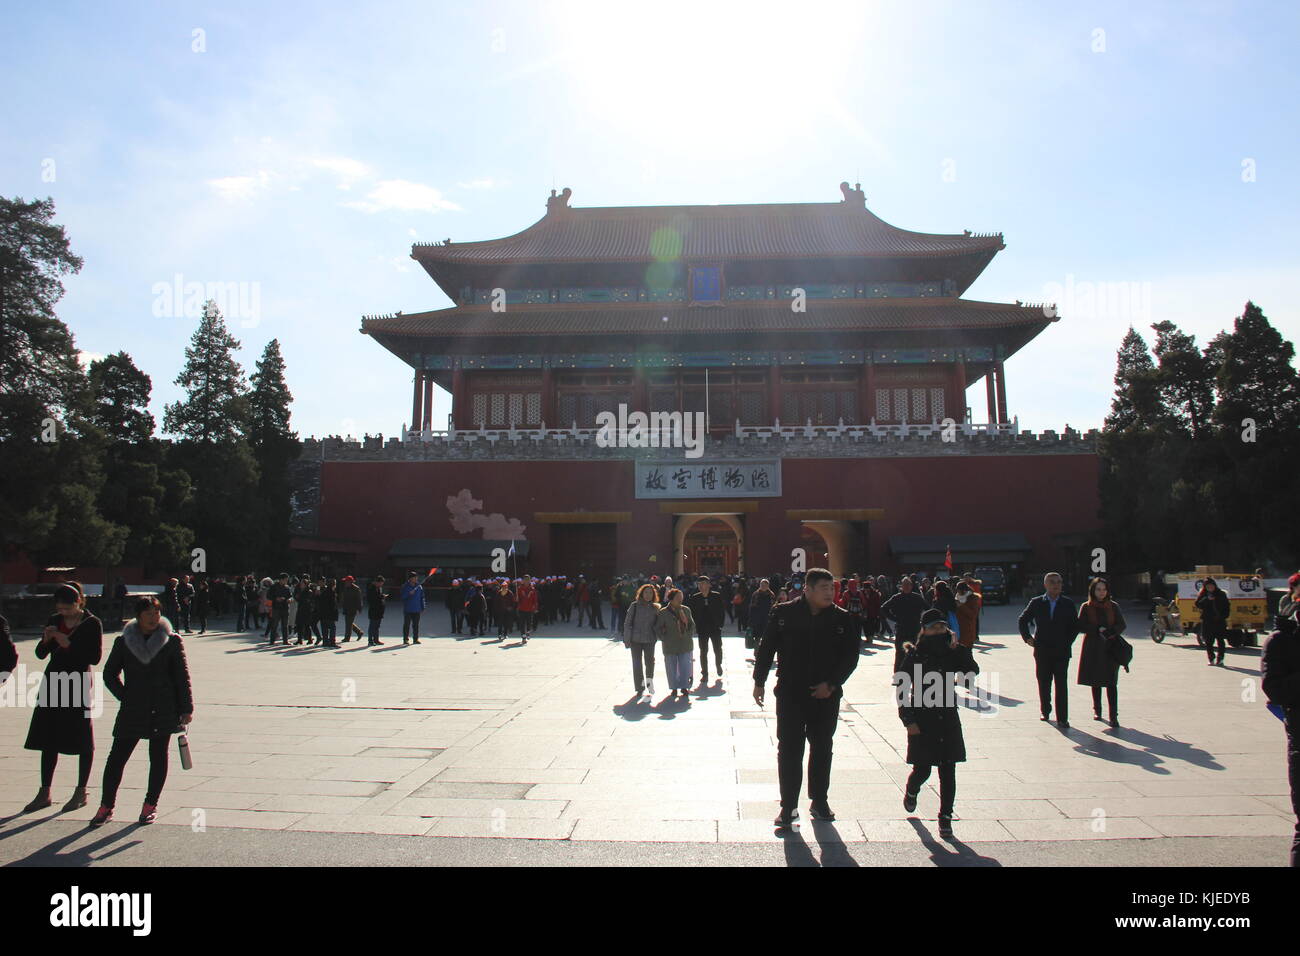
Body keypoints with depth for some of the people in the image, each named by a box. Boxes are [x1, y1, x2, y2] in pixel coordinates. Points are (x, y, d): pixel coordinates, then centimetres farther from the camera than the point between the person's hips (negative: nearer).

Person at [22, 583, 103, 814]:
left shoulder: (92, 623, -6)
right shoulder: (54, 621, 8)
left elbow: (95, 657, -12)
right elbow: (41, 653, 11)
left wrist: (69, 644, -19)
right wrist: (46, 639, -9)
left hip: (78, 685, -5)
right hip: (52, 685, 5)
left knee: (82, 740, 1)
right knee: (48, 741, 9)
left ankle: (81, 792, 11)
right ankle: (44, 793, 18)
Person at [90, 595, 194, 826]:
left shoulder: (172, 641, 1)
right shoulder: (124, 642, 4)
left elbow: (182, 676, 1)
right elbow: (109, 673, 13)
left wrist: (186, 709, -3)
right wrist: (125, 697, 1)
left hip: (163, 710, -1)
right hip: (132, 711, 1)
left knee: (158, 757, 6)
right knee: (117, 757, 1)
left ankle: (150, 805, 19)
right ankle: (106, 806, 15)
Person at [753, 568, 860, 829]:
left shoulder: (841, 618, -2)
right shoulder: (784, 613, -5)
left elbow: (851, 655, 3)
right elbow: (766, 648, 1)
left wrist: (832, 684, -7)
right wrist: (759, 682, 0)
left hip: (826, 696, 2)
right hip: (790, 694, -2)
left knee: (822, 749, 14)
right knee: (789, 750, 1)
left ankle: (820, 802, 30)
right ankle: (788, 807, 11)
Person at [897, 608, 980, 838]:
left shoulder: (952, 653, 3)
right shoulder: (915, 655, -6)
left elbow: (973, 671, -13)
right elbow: (901, 688, -5)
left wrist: (958, 648, -17)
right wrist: (908, 720, -10)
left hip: (947, 718, 3)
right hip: (922, 720, -2)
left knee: (948, 771, 3)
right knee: (922, 770, 3)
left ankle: (945, 817, 16)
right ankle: (911, 791, 37)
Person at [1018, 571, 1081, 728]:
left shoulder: (1068, 604, 2)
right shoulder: (1036, 603, 2)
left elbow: (1076, 625, 9)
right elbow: (1022, 620, 12)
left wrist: (1068, 641, -1)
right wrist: (1027, 637, 2)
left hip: (1062, 651, -1)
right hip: (1042, 651, 1)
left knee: (1062, 685, -4)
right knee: (1044, 684, 9)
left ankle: (1062, 718, -2)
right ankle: (1045, 711, 26)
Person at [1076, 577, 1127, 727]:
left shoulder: (1113, 606, 6)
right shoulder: (1086, 607, 2)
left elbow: (1122, 625, 4)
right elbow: (1081, 626, -3)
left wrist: (1110, 632, -15)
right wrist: (1098, 630, -16)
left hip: (1111, 648, 0)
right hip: (1093, 648, 0)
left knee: (1111, 682, -7)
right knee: (1095, 681, 9)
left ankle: (1113, 716, -9)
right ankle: (1097, 710, 24)